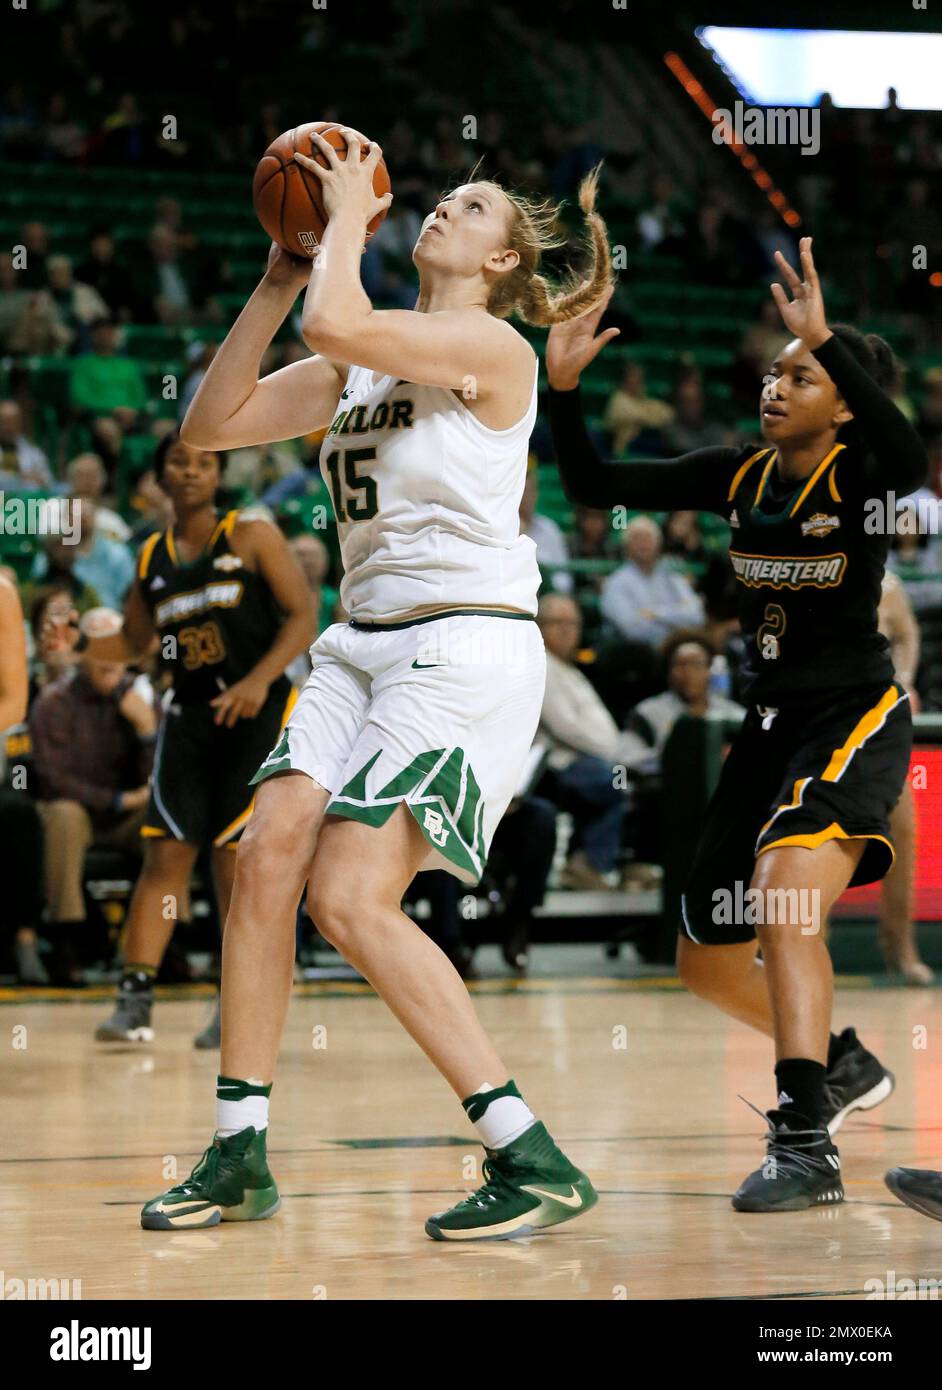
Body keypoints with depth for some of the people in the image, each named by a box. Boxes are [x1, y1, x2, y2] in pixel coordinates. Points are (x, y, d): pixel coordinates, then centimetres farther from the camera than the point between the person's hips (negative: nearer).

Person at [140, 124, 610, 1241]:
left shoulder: (490, 344, -9)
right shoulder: (362, 362, 16)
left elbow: (335, 325, -25)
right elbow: (210, 425, 13)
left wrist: (348, 216, -7)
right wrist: (278, 278, 8)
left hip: (466, 647, -8)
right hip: (363, 643, 8)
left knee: (350, 898, -18)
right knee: (266, 854, -7)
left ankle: (535, 1164, -14)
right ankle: (238, 1156, 1)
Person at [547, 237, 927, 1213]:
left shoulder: (859, 475, -13)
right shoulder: (736, 477, 4)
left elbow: (910, 456, -38)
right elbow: (593, 489, 2)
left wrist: (825, 338, -44)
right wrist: (563, 390, -12)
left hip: (854, 720, -8)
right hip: (769, 728, 8)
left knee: (783, 896, -32)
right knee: (706, 960, 14)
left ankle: (805, 1146, -34)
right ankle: (844, 1068, 40)